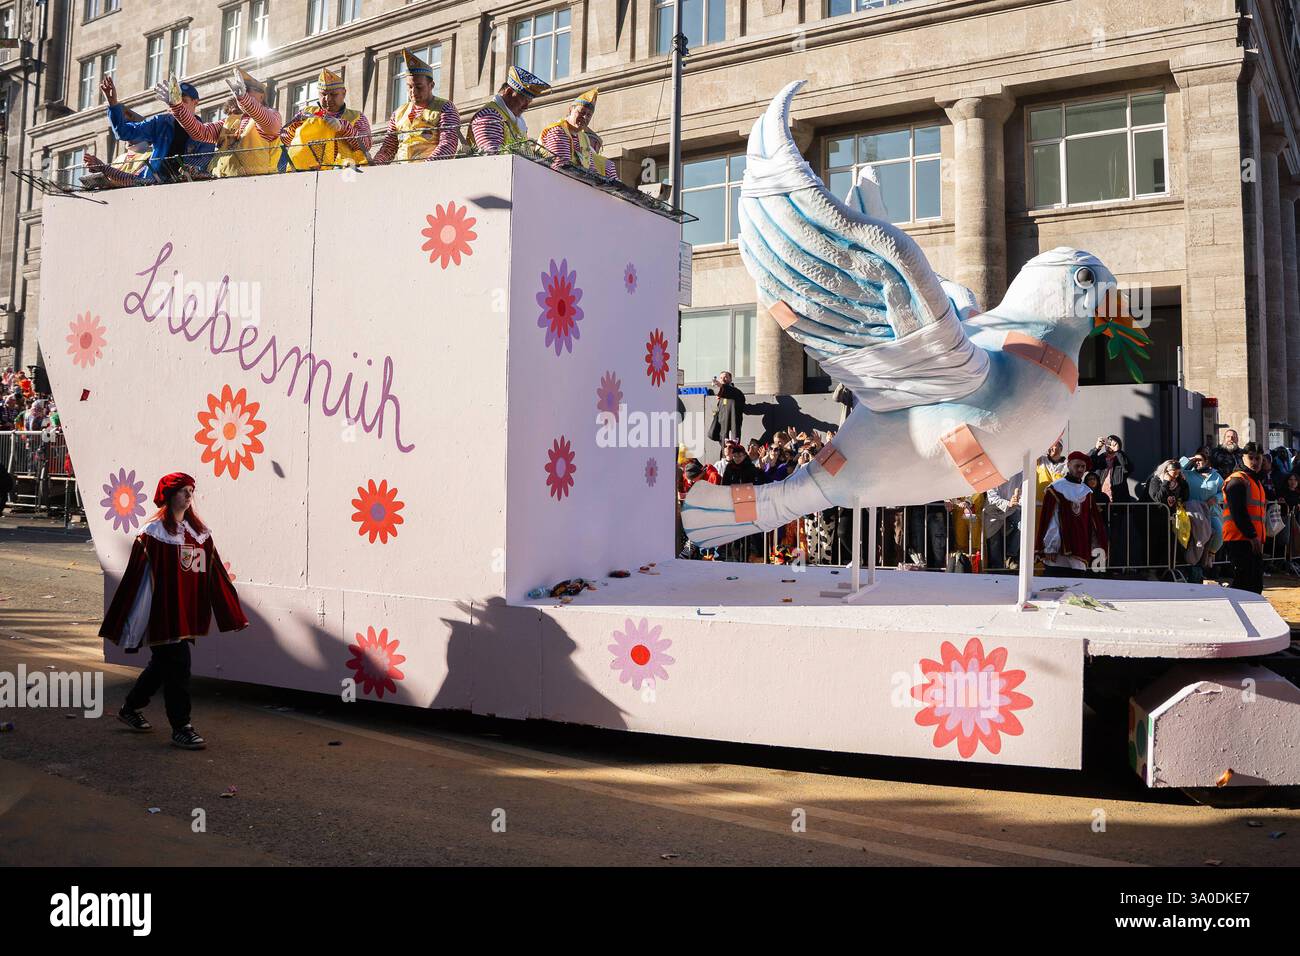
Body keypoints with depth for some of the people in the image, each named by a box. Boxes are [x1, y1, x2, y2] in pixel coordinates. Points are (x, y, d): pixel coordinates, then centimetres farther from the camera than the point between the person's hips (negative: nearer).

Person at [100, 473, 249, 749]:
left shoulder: (198, 530, 9)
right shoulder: (154, 532, -10)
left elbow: (214, 573, 10)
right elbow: (137, 576, -11)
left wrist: (232, 612, 9)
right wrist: (131, 625, -12)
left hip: (187, 613, 7)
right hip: (162, 611, -7)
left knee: (162, 663, 19)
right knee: (177, 665, -5)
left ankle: (131, 709, 39)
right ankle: (181, 727, 5)